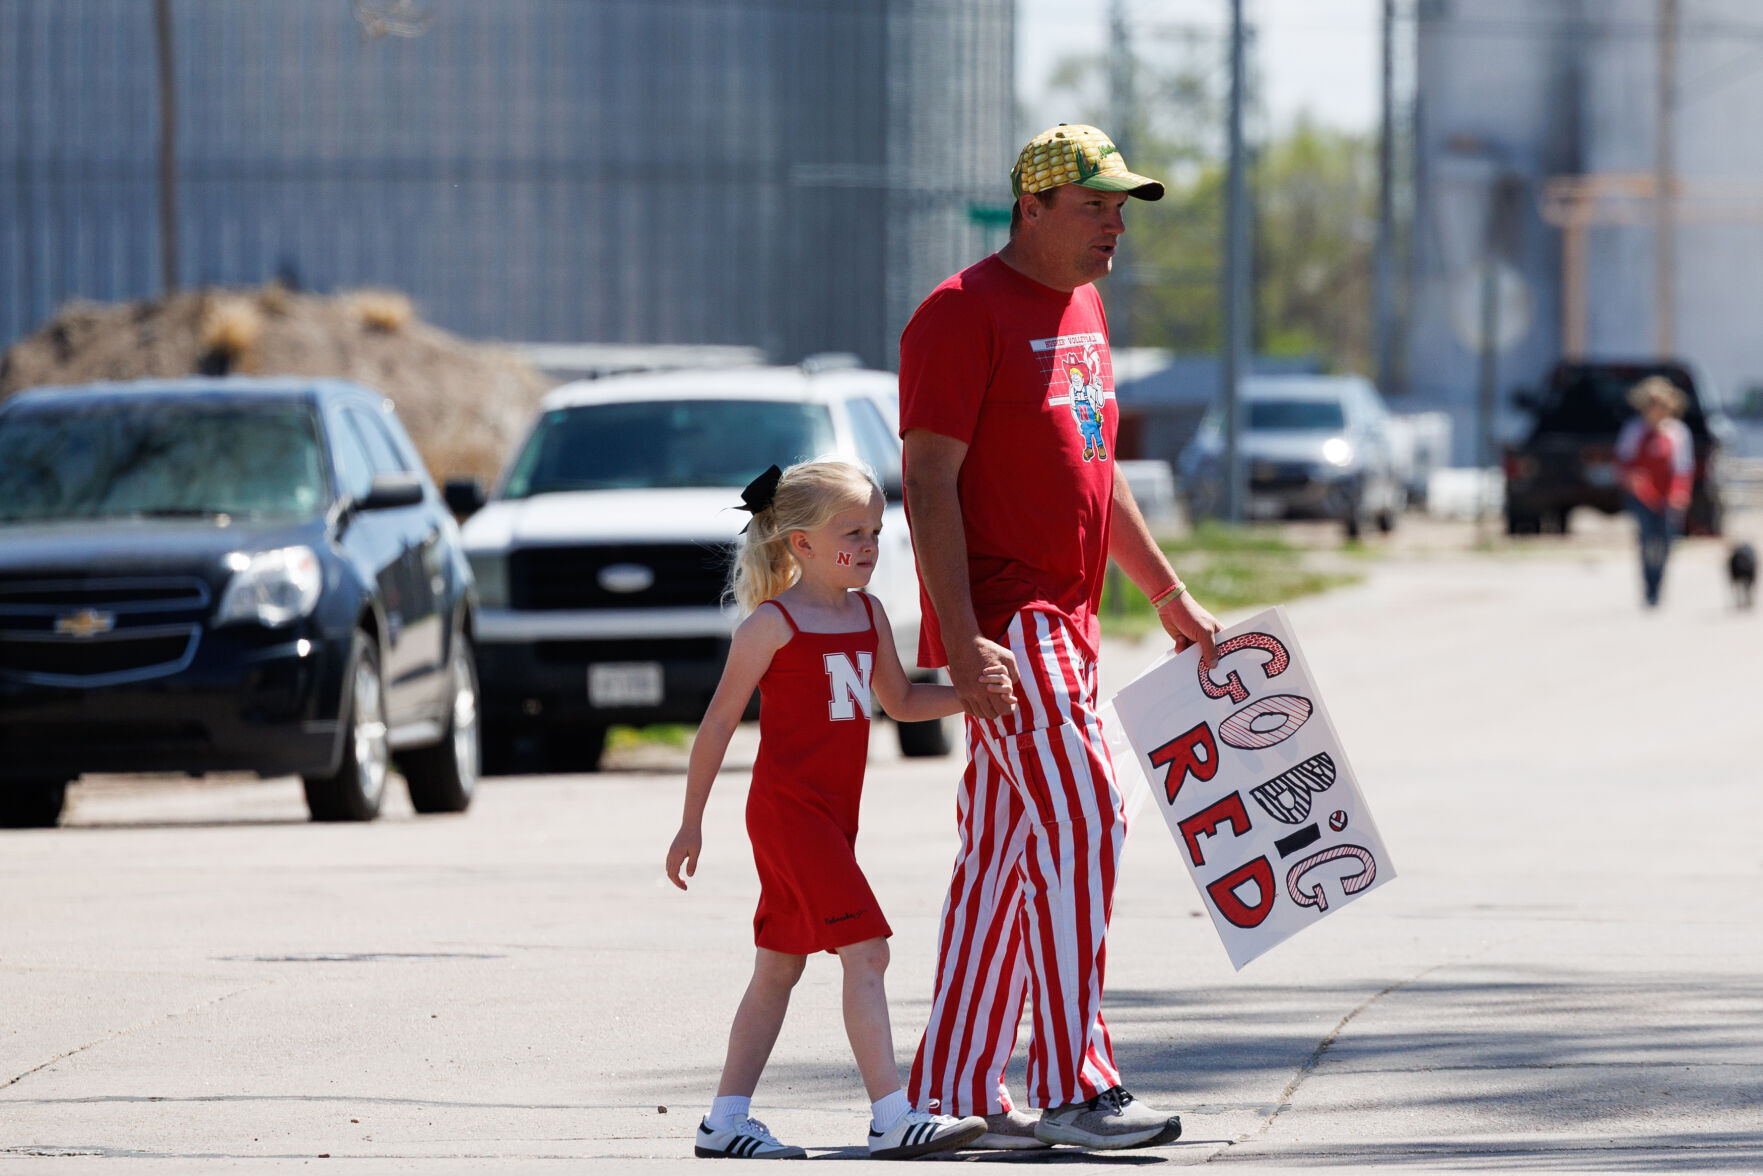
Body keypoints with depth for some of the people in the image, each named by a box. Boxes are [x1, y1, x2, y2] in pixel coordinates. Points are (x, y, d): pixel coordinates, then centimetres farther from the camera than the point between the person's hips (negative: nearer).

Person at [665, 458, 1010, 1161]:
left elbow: (899, 702, 22)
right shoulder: (773, 624, -11)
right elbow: (719, 721, -7)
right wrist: (691, 822, -5)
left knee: (781, 966, 12)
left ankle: (726, 1121, 18)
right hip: (787, 808, -9)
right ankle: (892, 1118, -18)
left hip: (832, 813, 9)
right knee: (865, 950, -16)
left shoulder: (868, 615, 11)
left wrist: (973, 693, 4)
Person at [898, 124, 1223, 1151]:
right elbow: (929, 480, -17)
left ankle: (955, 1090, 14)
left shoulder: (1083, 311, 17)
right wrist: (961, 641, -24)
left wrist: (1169, 592, 26)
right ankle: (1072, 1088, -13)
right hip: (1000, 621, -9)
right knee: (1080, 823, -15)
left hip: (1063, 623, 9)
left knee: (1008, 849, 10)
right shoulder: (965, 313, -12)